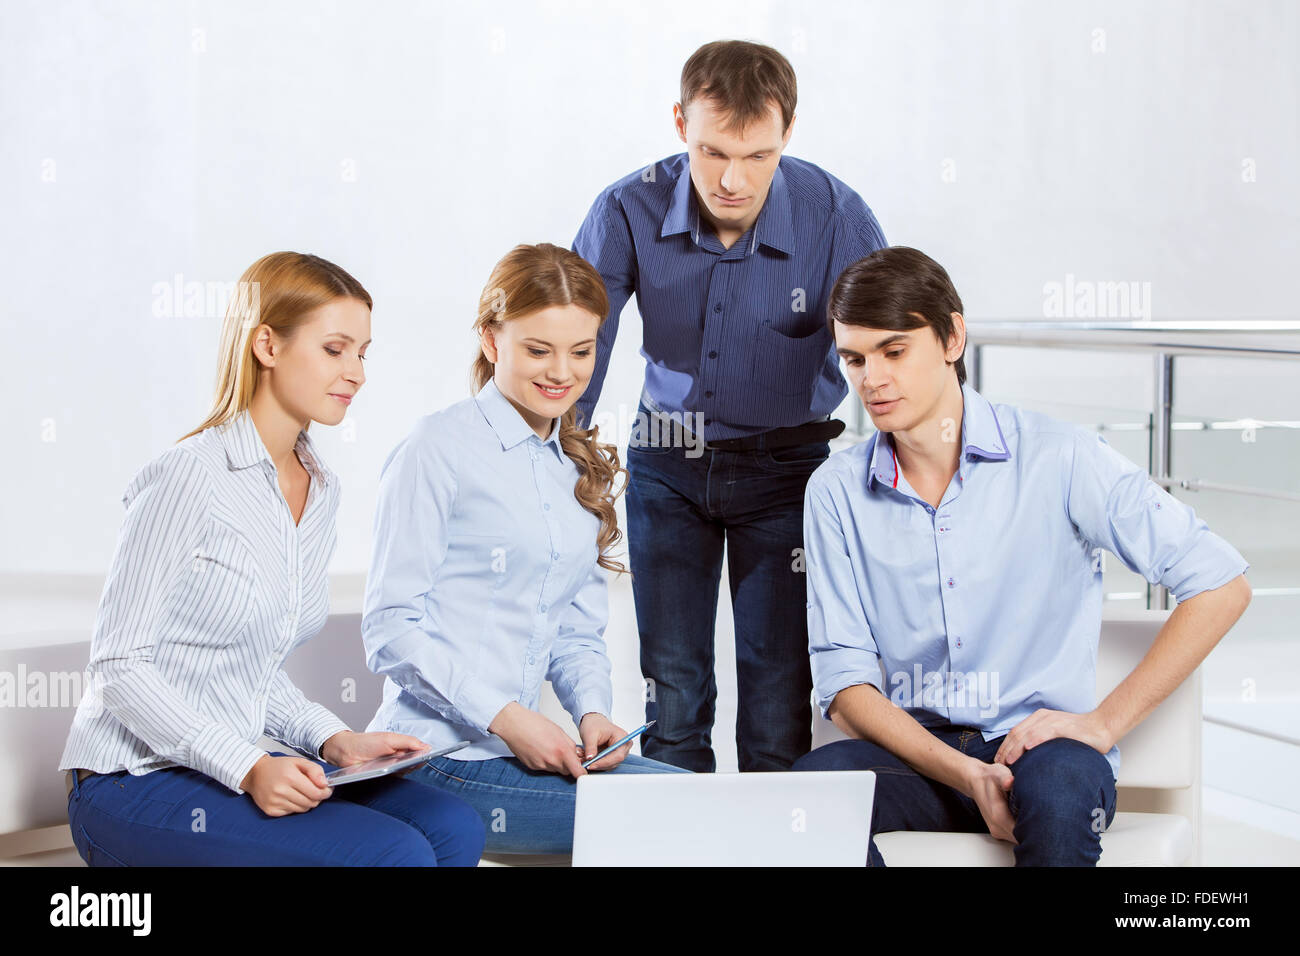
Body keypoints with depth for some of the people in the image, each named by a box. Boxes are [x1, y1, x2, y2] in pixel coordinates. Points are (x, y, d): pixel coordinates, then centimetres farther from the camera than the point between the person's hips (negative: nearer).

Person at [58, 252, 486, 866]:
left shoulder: (320, 489, 10)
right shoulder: (190, 476, -14)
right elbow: (119, 664, -15)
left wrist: (331, 739, -2)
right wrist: (248, 769, -24)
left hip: (229, 770, 8)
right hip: (131, 788, -8)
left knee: (453, 830, -13)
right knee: (394, 854, -23)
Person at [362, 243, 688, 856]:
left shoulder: (585, 470, 17)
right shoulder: (437, 450, -6)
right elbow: (390, 626, -10)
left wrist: (592, 712, -2)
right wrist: (505, 716, -18)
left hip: (519, 744, 7)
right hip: (439, 754, -7)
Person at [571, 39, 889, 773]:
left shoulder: (836, 217, -19)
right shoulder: (629, 213, -16)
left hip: (784, 463, -1)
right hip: (667, 464, 1)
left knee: (779, 696, -5)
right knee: (672, 693, 0)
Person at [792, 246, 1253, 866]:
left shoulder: (1058, 459, -5)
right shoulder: (836, 493, 4)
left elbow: (1222, 586, -5)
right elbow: (844, 677, 0)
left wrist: (1104, 722, -10)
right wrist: (962, 773, -16)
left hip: (1040, 743, -2)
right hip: (911, 750, 3)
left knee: (1057, 791, -37)